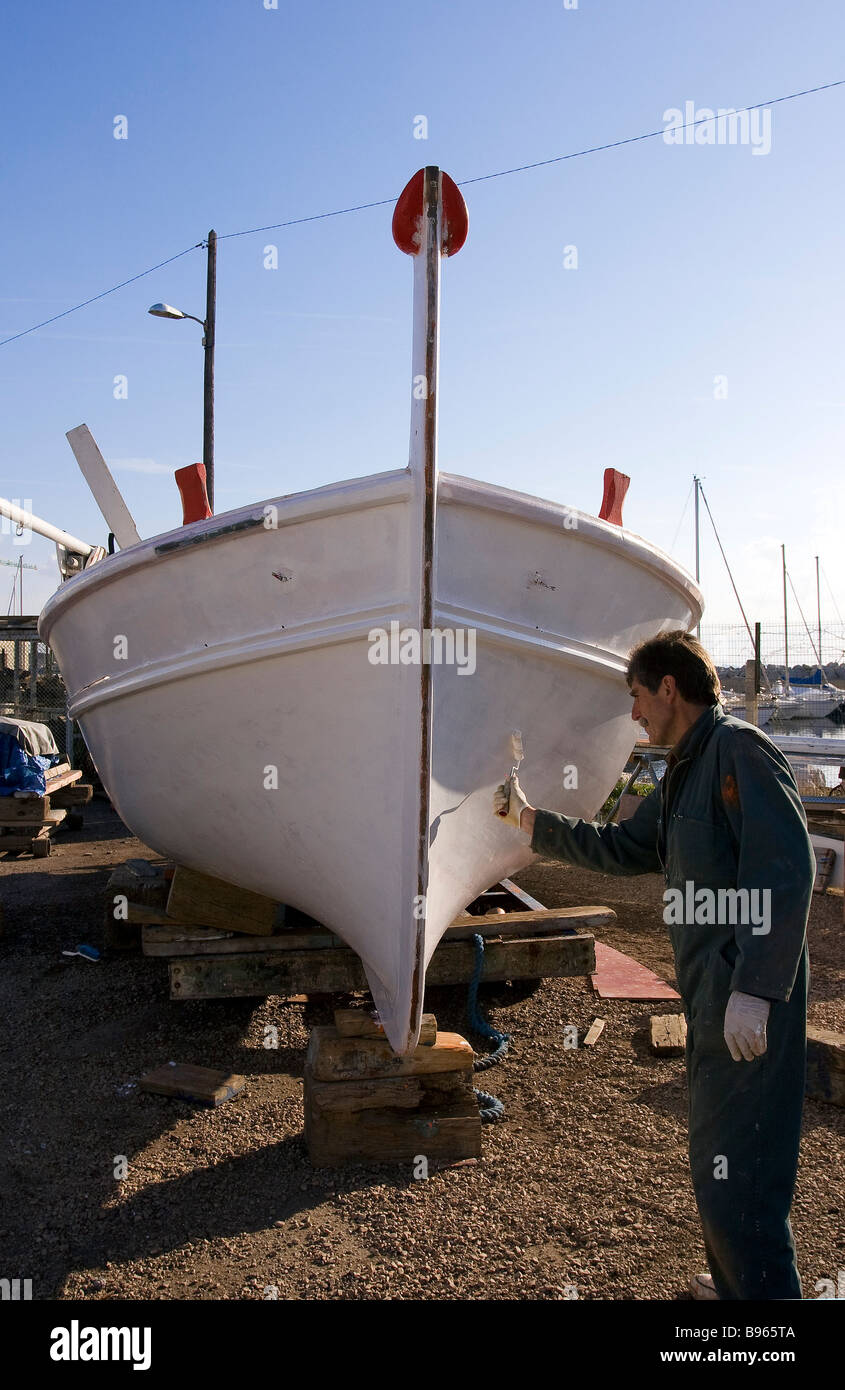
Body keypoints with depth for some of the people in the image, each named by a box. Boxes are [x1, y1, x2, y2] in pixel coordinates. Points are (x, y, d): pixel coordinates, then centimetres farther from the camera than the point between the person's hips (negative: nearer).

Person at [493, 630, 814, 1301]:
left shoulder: (741, 750, -13)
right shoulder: (684, 773, 17)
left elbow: (786, 873, -23)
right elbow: (623, 848, 25)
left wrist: (753, 990, -27)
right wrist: (530, 819, 24)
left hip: (749, 995, -10)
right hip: (712, 992, 10)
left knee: (736, 1166, -4)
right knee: (716, 1153, 22)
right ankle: (732, 1283, 39)